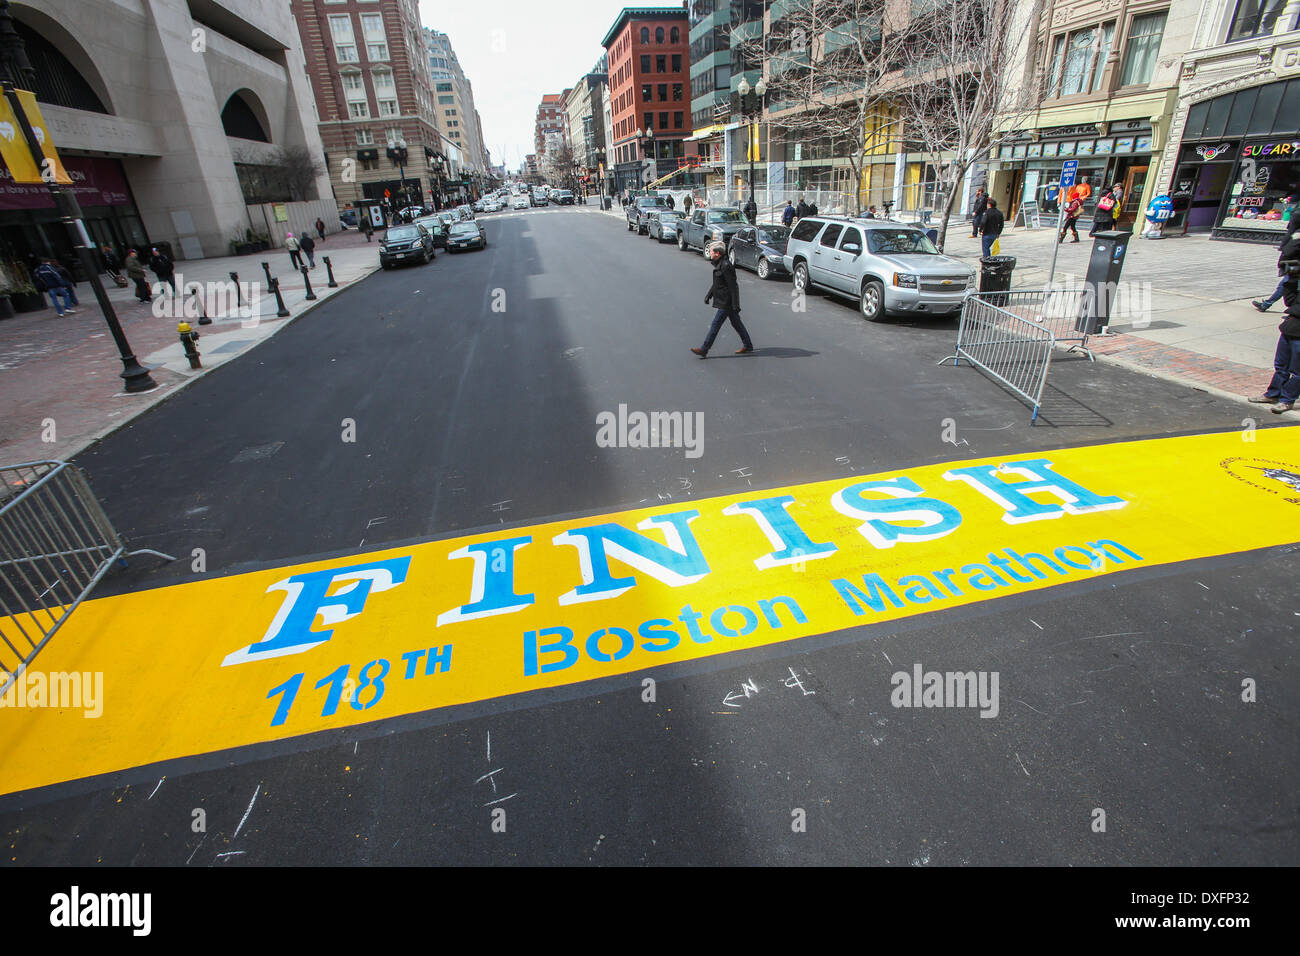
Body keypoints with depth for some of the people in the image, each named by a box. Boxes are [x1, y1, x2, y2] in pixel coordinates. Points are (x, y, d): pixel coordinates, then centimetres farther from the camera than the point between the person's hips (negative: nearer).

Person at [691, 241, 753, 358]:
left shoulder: (726, 266, -21)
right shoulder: (718, 265, 9)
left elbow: (733, 286, -21)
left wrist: (735, 305, -21)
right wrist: (708, 295, 19)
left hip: (726, 302, -10)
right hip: (725, 301, 10)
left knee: (715, 325, -6)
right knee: (736, 323, 16)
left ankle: (704, 350, -2)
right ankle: (748, 345, 27)